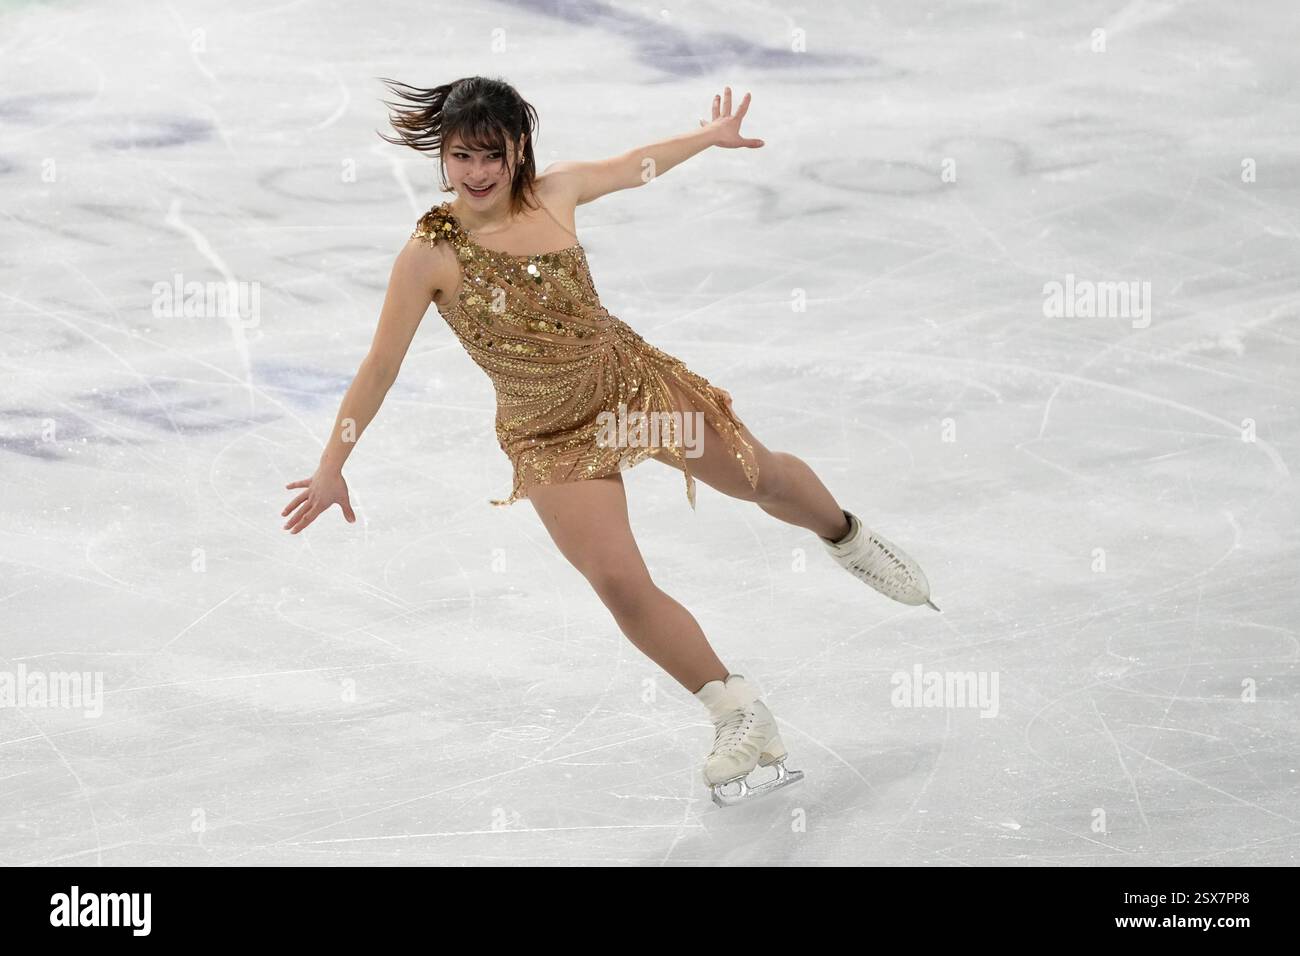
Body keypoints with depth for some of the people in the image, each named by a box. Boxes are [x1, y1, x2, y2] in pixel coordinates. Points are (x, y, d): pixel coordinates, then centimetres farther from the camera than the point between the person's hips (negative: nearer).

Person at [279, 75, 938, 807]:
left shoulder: (555, 191, -10)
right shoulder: (431, 256, -20)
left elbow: (632, 165, 11)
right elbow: (380, 368, -14)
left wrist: (711, 136, 26)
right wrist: (332, 468, -11)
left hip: (632, 382, 3)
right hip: (551, 436, -3)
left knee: (763, 478, 18)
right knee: (621, 586, -13)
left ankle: (849, 538, 54)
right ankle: (740, 716, 6)